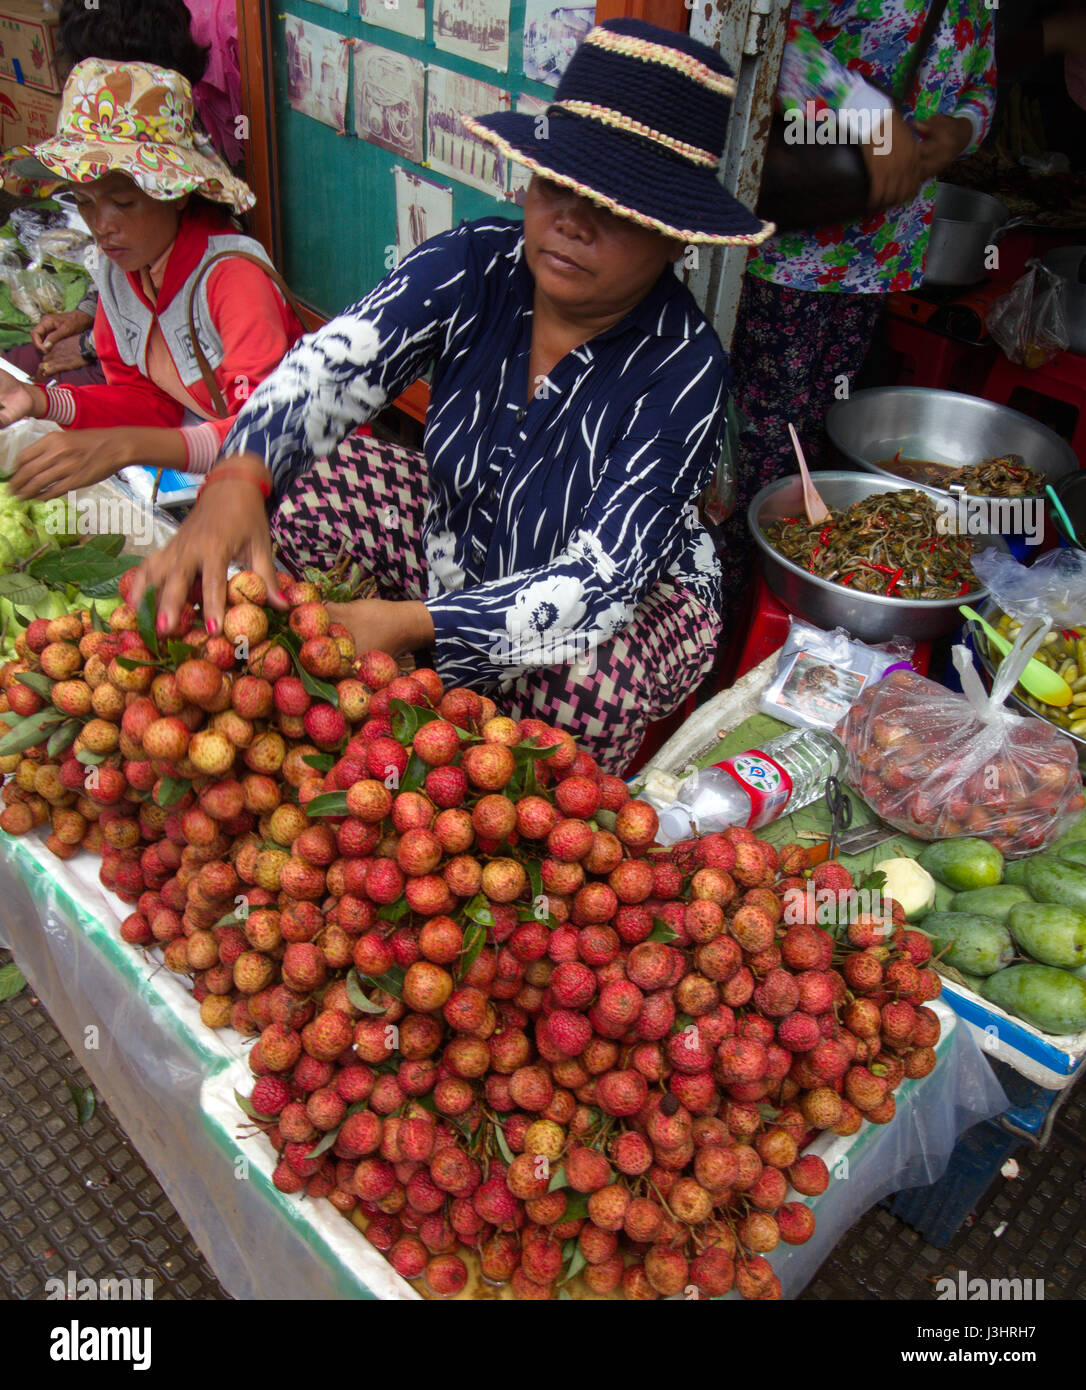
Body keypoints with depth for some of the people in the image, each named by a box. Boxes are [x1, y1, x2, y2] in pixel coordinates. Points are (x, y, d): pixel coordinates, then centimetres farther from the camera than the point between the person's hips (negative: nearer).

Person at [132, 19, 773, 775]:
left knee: (583, 684, -38)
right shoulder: (472, 264, -15)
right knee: (302, 484, -14)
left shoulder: (685, 370, -26)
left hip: (634, 595, -3)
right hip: (453, 532, 4)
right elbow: (335, 363, -29)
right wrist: (239, 480, -51)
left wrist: (409, 625, -45)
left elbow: (603, 580, -33)